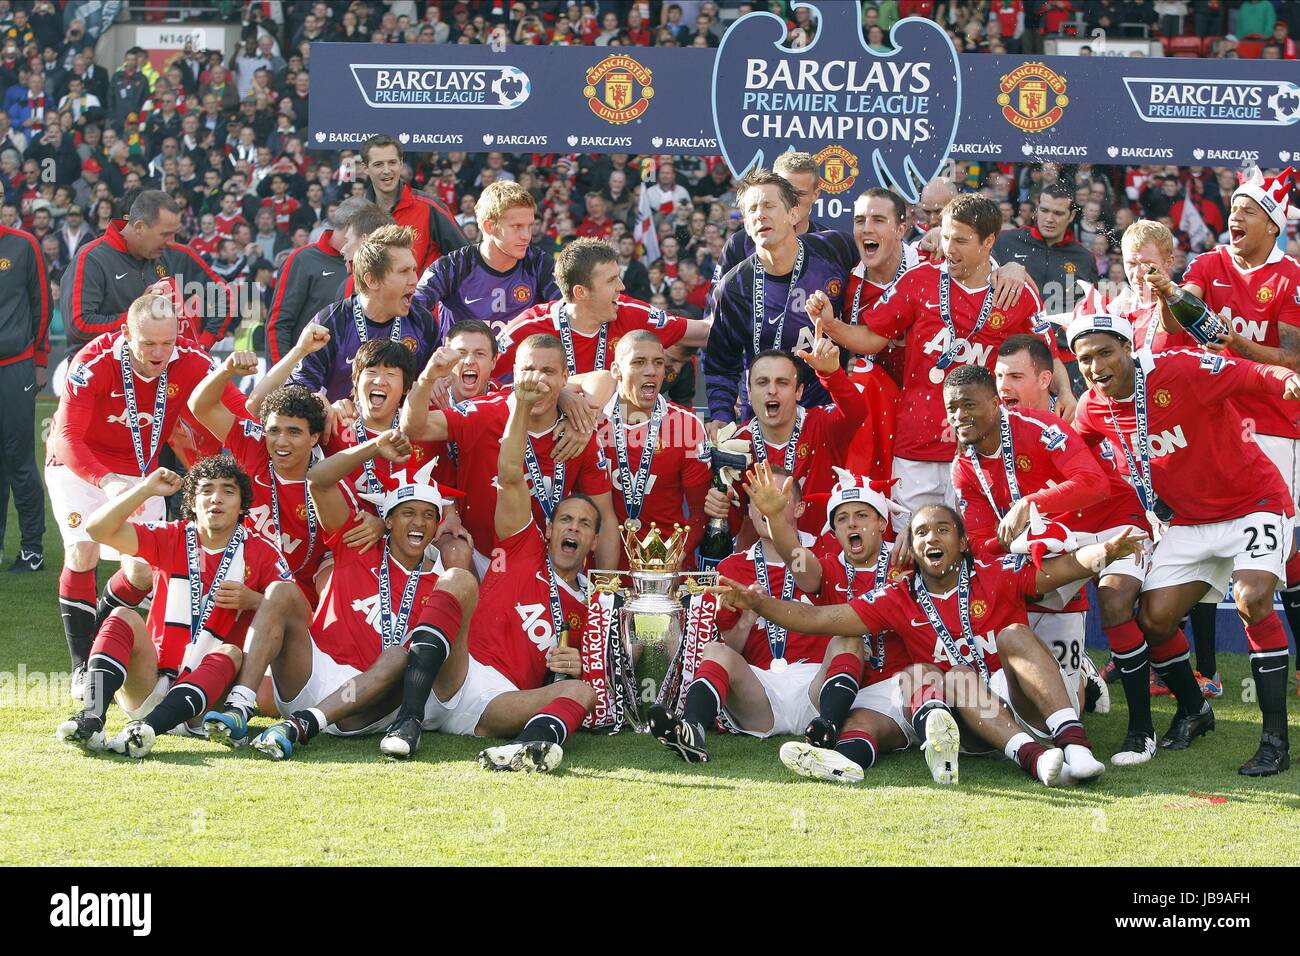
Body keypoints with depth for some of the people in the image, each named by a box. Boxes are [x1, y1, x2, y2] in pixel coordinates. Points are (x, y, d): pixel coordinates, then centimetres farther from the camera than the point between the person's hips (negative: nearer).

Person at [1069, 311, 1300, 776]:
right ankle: (1193, 709, 27)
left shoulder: (1179, 369, -24)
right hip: (1187, 520, 6)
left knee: (1252, 599, -26)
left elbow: (1254, 376, -28)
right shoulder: (1093, 410, -5)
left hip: (1253, 502, -6)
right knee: (1153, 619, -3)